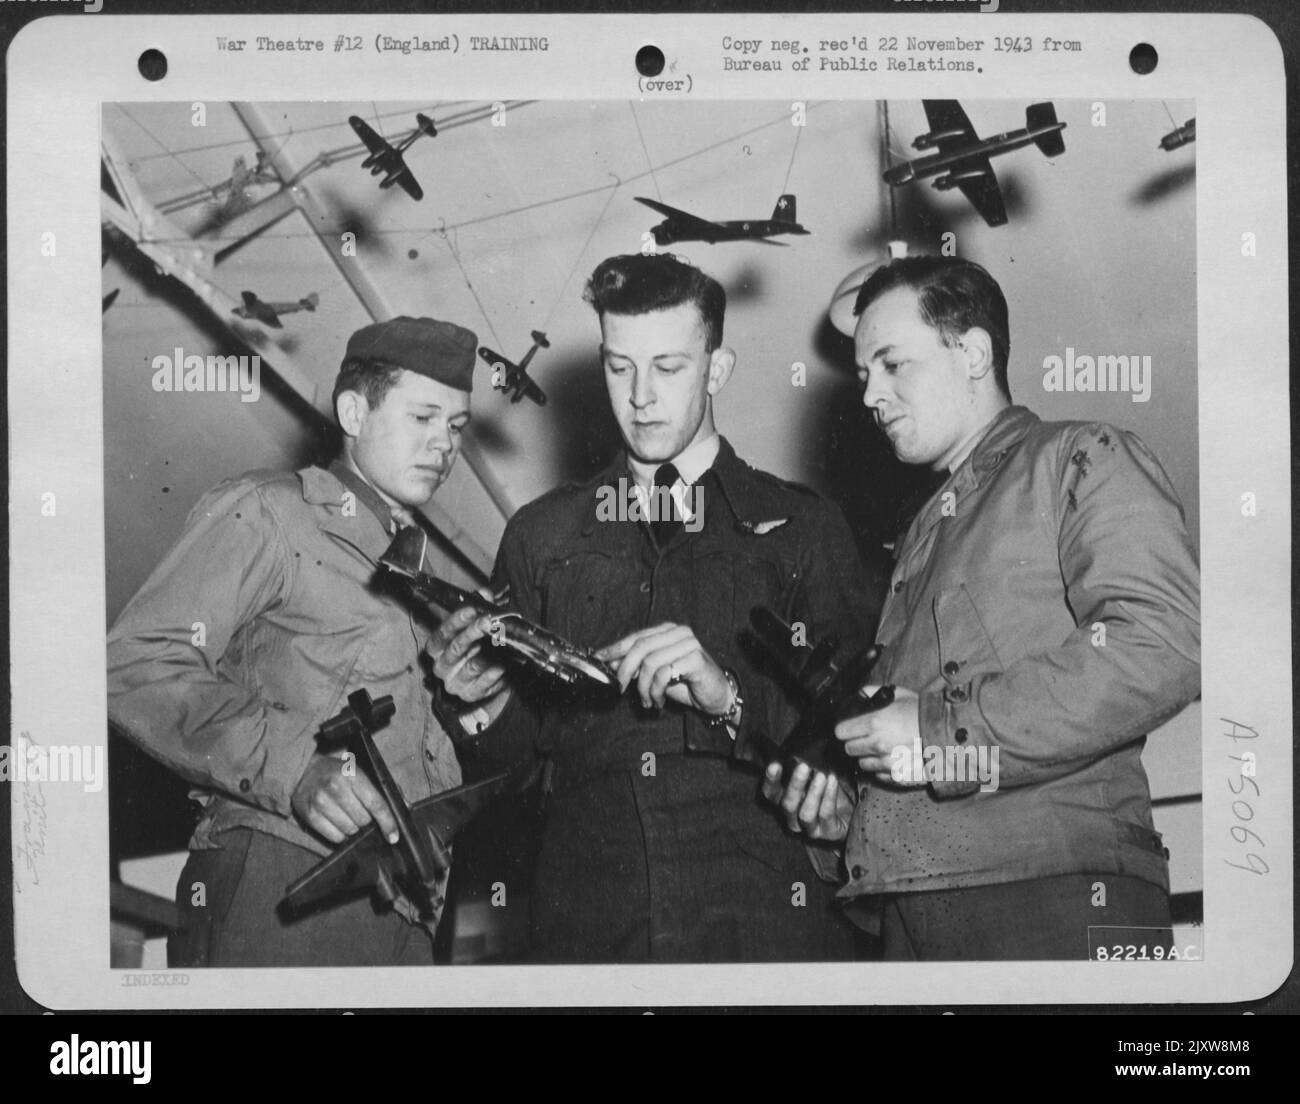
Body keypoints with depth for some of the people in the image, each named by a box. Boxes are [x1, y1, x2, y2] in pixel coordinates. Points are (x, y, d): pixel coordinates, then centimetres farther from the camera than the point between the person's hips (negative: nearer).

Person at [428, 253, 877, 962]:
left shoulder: (801, 526, 5)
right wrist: (487, 702, -10)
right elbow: (520, 745, 11)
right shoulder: (541, 534, 11)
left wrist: (728, 697, -19)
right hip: (588, 923, 2)